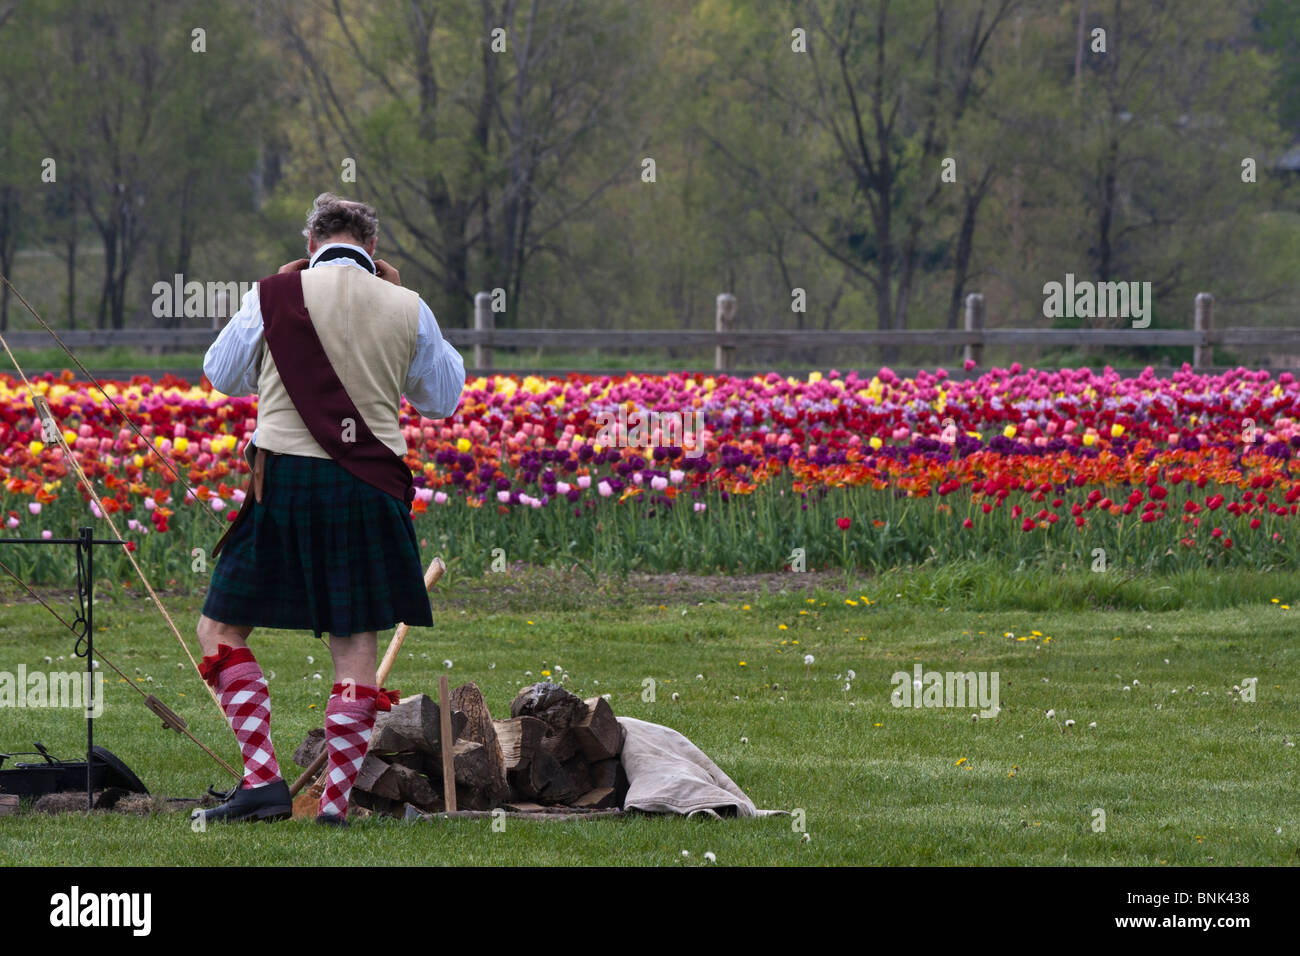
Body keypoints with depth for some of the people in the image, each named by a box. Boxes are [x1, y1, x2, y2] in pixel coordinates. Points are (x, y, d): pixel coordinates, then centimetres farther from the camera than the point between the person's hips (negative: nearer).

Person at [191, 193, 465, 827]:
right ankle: (336, 799, 5)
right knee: (356, 646, 9)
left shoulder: (275, 296, -1)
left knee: (221, 631, 9)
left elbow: (223, 377, 14)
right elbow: (442, 399, 19)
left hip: (285, 478, -2)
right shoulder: (407, 310, 4)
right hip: (371, 487, 2)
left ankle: (263, 778, -3)